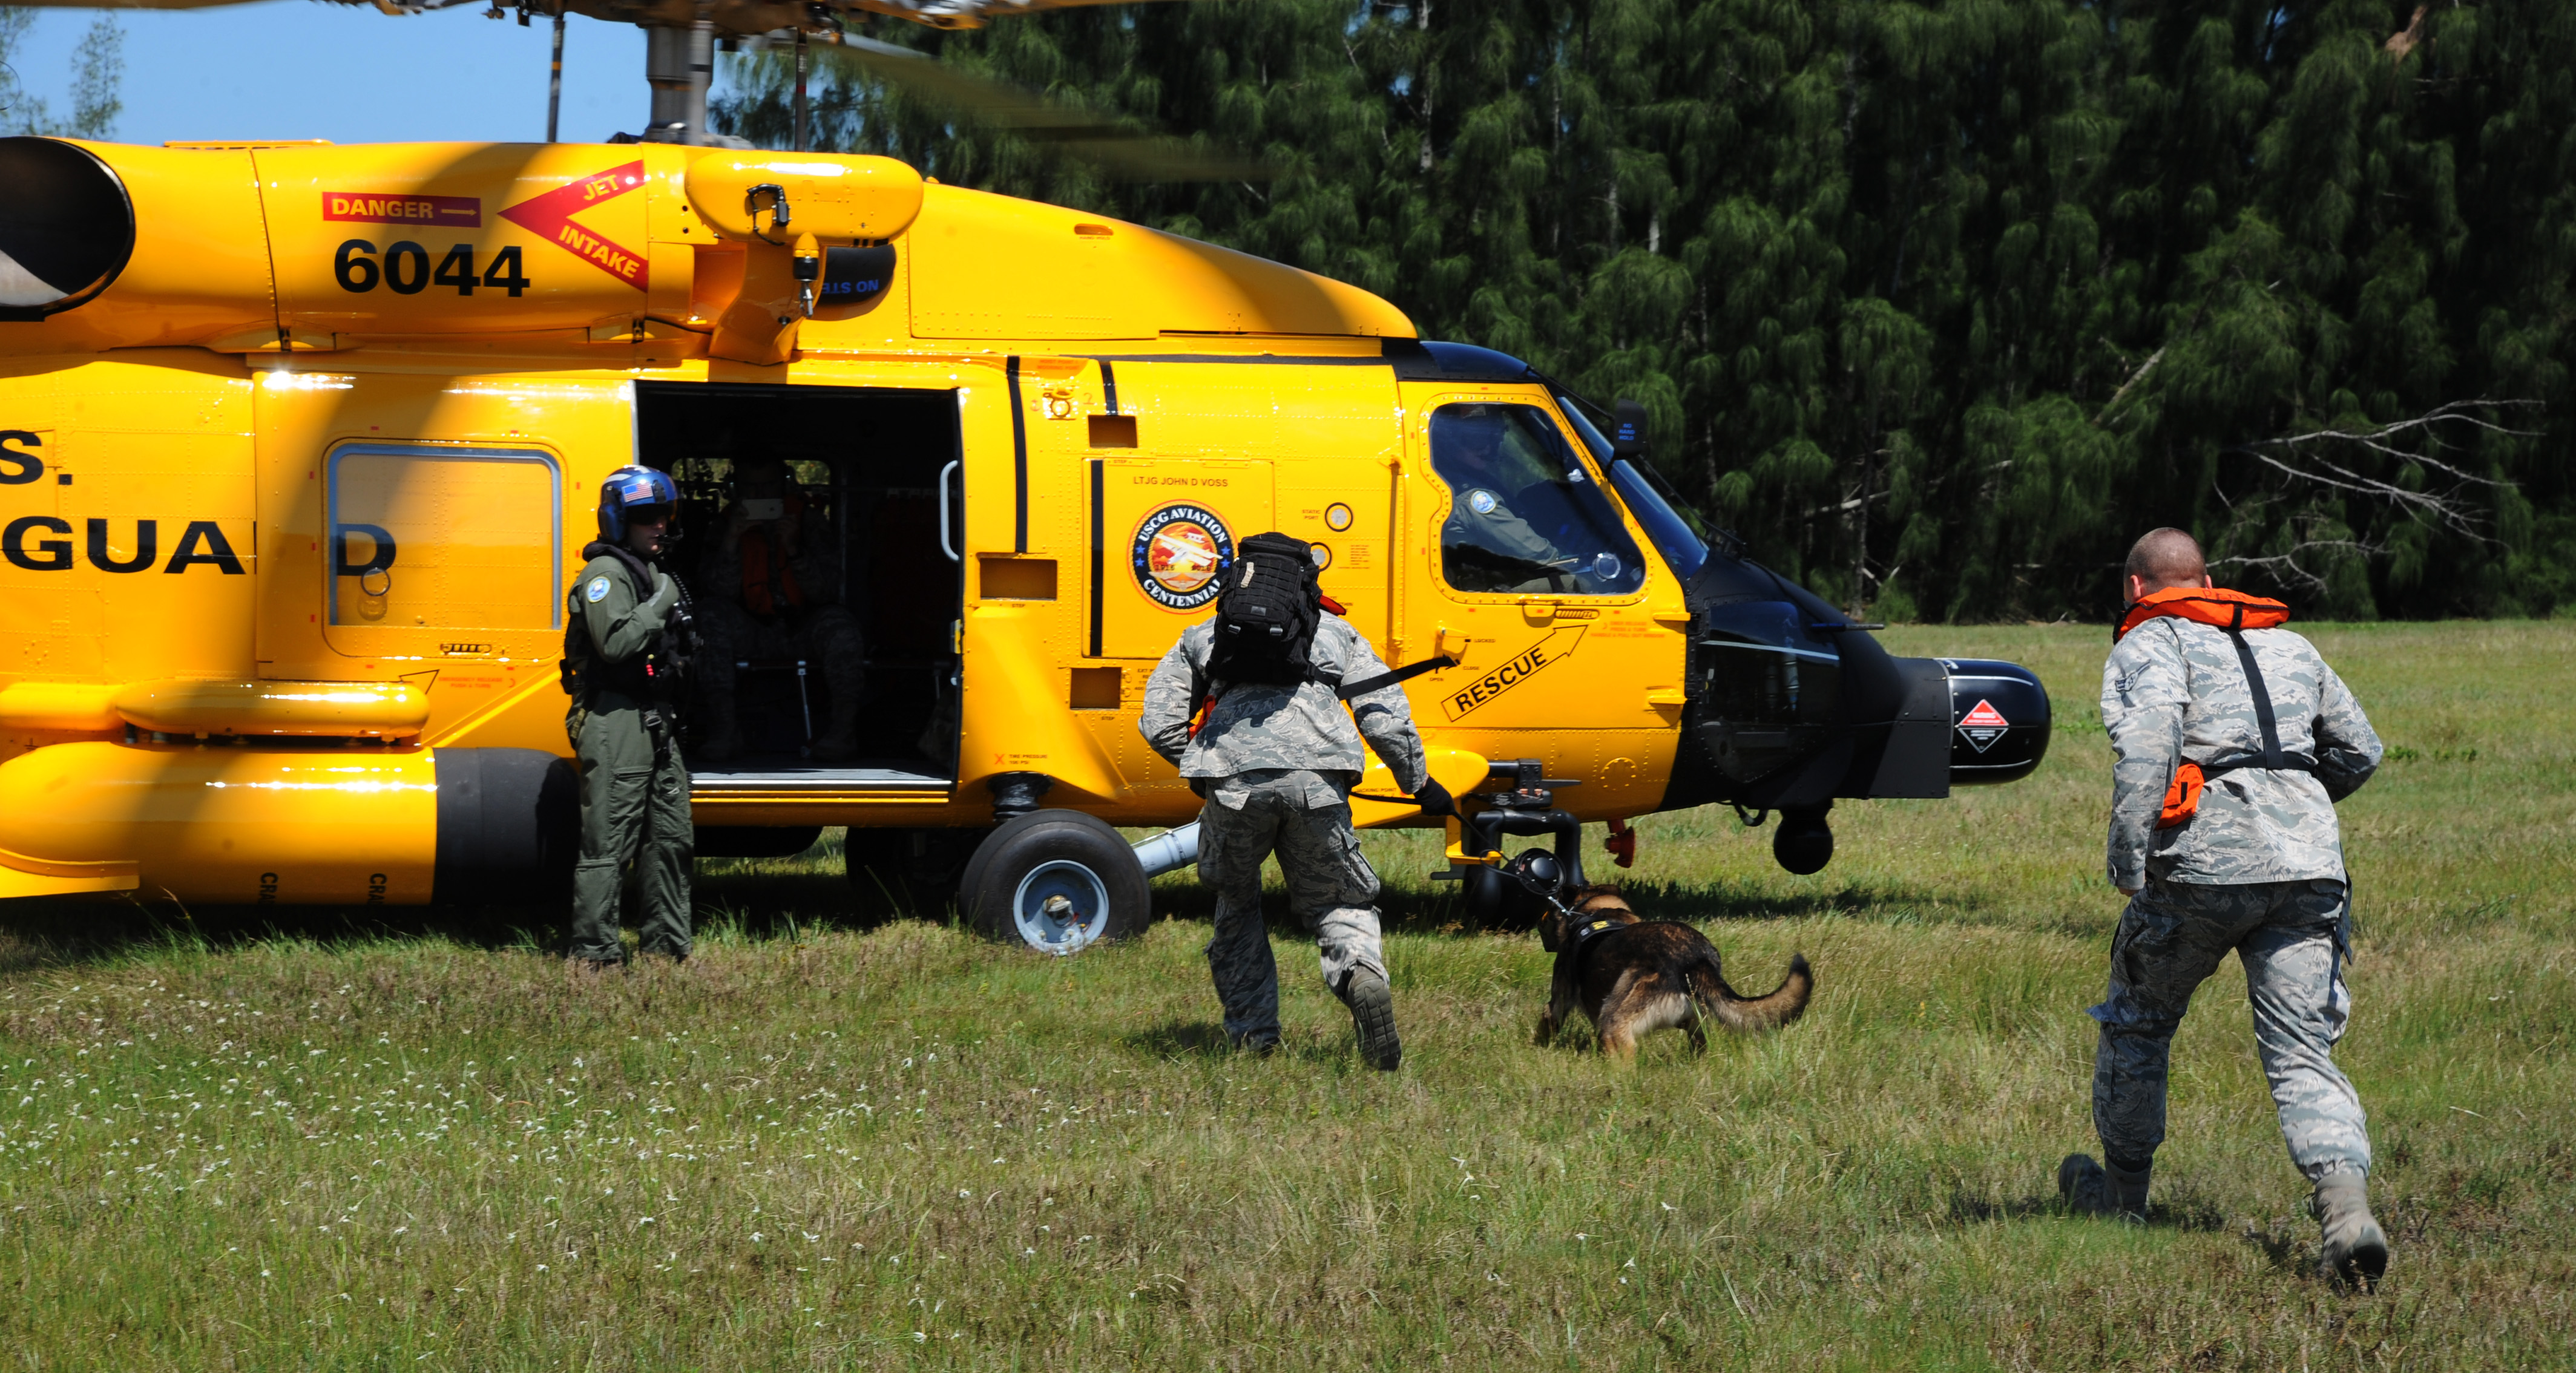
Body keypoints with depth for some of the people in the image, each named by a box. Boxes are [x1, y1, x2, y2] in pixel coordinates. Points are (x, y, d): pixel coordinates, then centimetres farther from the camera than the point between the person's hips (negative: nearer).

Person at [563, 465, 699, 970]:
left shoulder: (653, 573, 21)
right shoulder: (605, 575, -10)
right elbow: (616, 643, -23)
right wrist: (660, 604, -15)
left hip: (655, 721, 10)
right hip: (615, 722, -10)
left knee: (671, 838, 11)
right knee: (608, 842, -10)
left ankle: (666, 946, 18)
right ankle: (595, 953, -8)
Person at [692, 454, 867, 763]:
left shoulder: (810, 521, 2)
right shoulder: (726, 524, 5)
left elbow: (826, 591, -8)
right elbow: (718, 592, -7)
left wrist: (794, 550, -22)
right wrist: (730, 541, -20)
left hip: (805, 633, -1)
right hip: (754, 638, 1)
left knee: (838, 621, -32)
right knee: (713, 615, -26)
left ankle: (843, 725, -30)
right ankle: (723, 724, -30)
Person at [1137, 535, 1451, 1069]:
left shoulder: (1202, 637, 29)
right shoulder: (1337, 633, 28)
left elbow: (1159, 722, 20)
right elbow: (1386, 717, 15)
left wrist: (1203, 771, 35)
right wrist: (1419, 781, 26)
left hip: (1234, 780, 0)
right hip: (1316, 779, 0)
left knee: (1236, 905, 23)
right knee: (1338, 904, 13)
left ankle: (1253, 1035, 17)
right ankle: (1364, 978, -20)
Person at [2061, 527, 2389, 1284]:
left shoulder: (2151, 643, 5)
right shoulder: (2290, 646, 23)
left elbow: (2147, 738, -15)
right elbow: (2359, 753, 27)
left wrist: (2129, 862, -17)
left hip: (2203, 861, -4)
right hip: (2308, 867, 4)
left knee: (2138, 1021, 20)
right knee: (2304, 1057, 1)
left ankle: (2123, 1188, 33)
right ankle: (2347, 1201, -23)